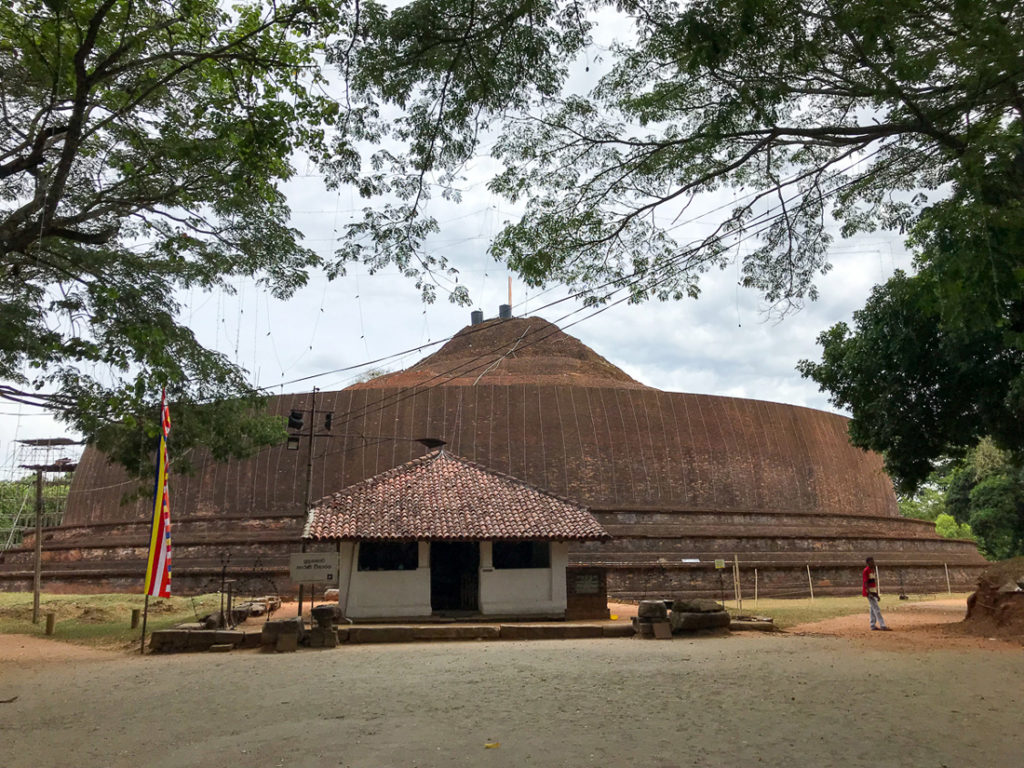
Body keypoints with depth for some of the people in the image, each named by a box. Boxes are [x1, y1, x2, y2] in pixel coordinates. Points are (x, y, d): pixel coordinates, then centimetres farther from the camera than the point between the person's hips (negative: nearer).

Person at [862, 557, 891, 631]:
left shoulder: (873, 570, 15)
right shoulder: (866, 571, -14)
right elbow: (865, 582, -19)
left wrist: (877, 594, 19)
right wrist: (869, 593, -27)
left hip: (874, 592, 10)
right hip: (869, 592, -9)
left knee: (873, 609, 12)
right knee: (876, 609, -12)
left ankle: (873, 625, 18)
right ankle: (882, 626, -14)